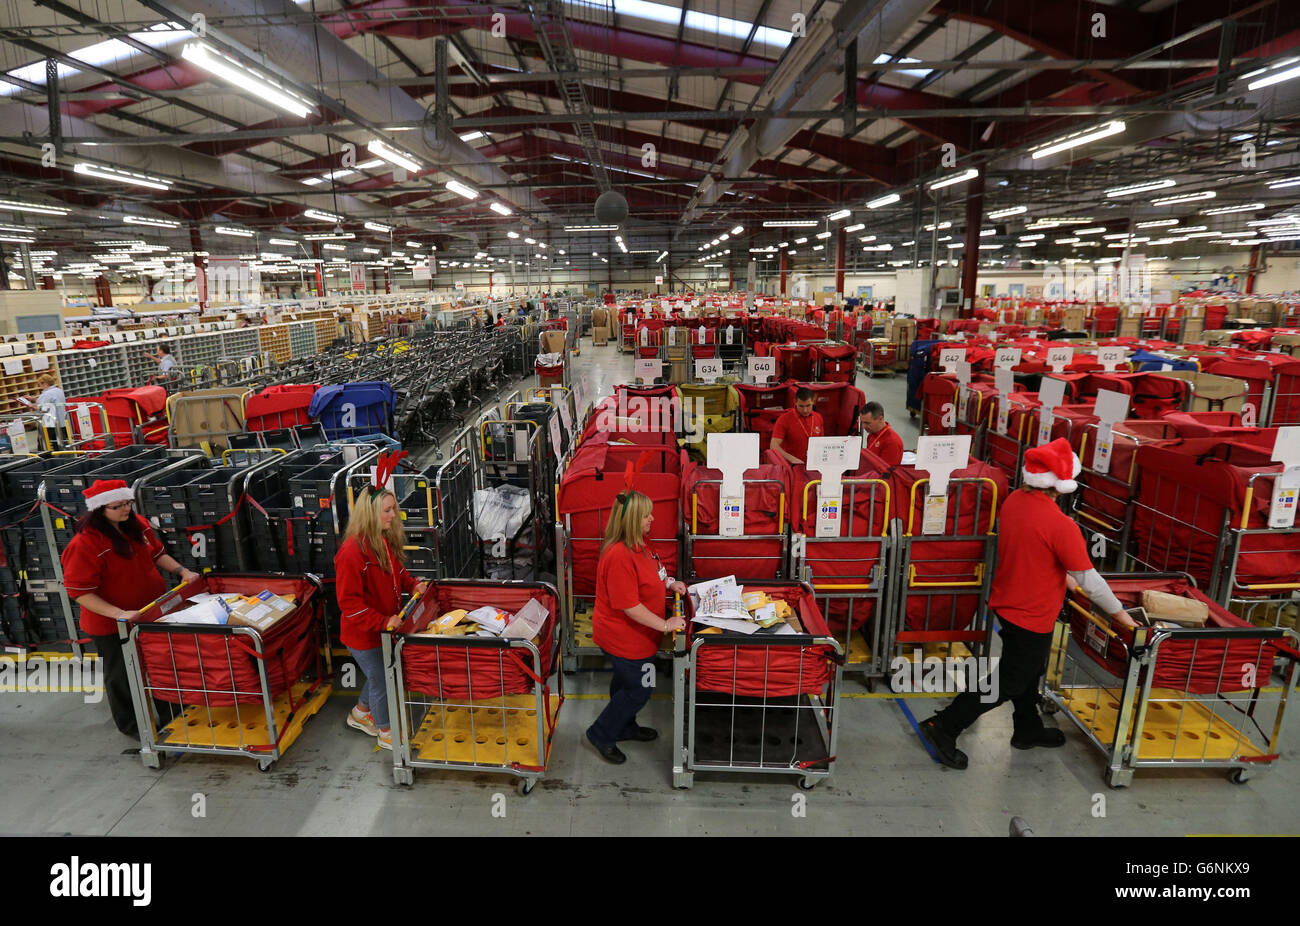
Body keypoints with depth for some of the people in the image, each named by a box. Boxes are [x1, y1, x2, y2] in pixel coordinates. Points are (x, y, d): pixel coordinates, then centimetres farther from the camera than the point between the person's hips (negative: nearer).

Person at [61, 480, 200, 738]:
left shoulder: (138, 524, -6)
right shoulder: (84, 544, -26)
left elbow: (157, 554, 9)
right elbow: (79, 592, -25)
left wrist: (182, 571, -6)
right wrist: (119, 614, -34)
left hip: (151, 612, 6)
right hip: (111, 626, -6)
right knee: (122, 675, 15)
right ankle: (130, 725, 38)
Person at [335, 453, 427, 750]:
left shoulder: (387, 541, 0)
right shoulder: (352, 551, -27)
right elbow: (349, 601, -25)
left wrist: (412, 584, 0)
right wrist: (382, 622, -28)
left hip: (384, 628, 8)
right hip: (363, 635, -8)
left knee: (380, 674, 25)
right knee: (381, 682, 8)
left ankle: (360, 713, 50)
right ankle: (385, 732, 30)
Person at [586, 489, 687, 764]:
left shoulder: (636, 544, -1)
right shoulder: (619, 556, -33)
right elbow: (629, 606, -30)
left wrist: (669, 583, 7)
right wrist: (664, 625, -23)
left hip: (629, 635, 10)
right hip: (623, 637, -10)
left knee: (626, 680, 26)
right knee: (640, 689, 5)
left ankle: (624, 727, 48)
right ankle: (601, 734, 22)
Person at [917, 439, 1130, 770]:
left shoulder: (1014, 500, -5)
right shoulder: (1060, 525, -27)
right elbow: (1090, 580, -18)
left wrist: (1062, 576, 21)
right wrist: (1119, 613, -3)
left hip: (1006, 602, 8)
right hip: (1032, 616, -8)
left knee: (1027, 670, 26)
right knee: (1009, 682, 7)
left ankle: (1028, 730, 45)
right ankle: (944, 727, 8)